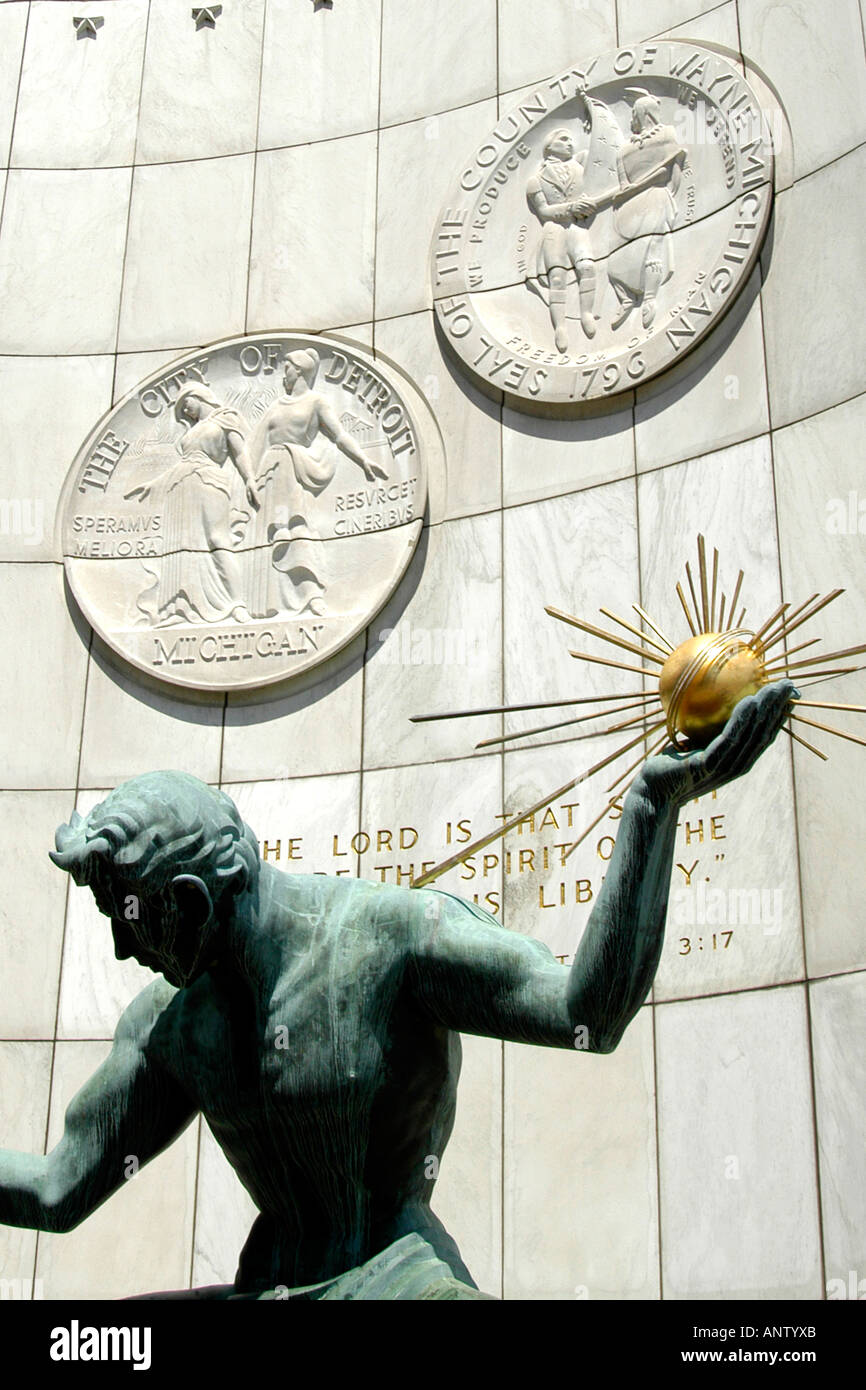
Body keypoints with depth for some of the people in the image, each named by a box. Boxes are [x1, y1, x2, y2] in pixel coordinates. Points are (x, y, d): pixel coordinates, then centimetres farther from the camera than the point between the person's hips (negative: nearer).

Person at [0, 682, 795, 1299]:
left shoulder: (398, 932, -13)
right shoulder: (170, 1023, 5)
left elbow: (589, 1013, -24)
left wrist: (658, 800, -32)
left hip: (398, 1277, -6)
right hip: (270, 1283, 6)